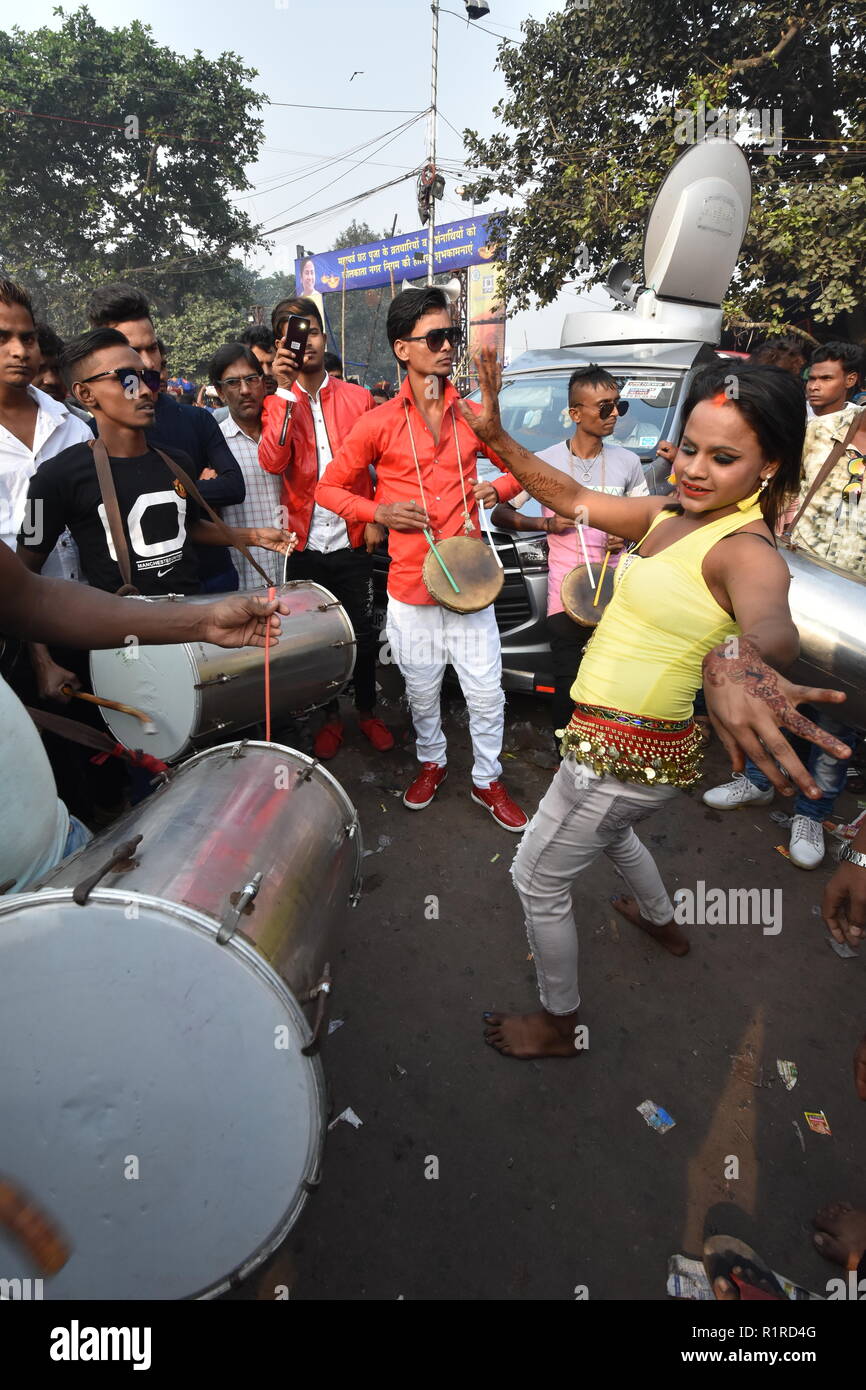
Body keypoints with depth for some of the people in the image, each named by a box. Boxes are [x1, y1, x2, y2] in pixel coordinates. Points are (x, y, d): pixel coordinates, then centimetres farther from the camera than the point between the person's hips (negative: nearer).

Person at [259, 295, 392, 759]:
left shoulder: (358, 399, 3)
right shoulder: (277, 404, 1)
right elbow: (272, 462, -18)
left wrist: (376, 518, -4)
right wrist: (287, 390, -20)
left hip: (353, 541, 0)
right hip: (305, 545, 0)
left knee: (362, 632, 9)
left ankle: (367, 711, 29)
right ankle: (330, 716, 29)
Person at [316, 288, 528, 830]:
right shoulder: (379, 423, -3)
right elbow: (330, 487, 5)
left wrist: (498, 488, -4)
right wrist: (380, 511, -10)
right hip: (410, 587, -1)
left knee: (487, 694, 5)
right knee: (422, 693, 15)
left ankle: (487, 779, 26)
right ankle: (432, 762, 41)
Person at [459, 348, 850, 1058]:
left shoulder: (747, 550, -23)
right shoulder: (670, 513, 3)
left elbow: (772, 621, -45)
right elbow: (575, 499, 8)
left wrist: (736, 662, -70)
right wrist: (496, 434, -3)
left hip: (625, 753, -9)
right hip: (619, 740, 9)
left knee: (539, 879, 7)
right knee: (606, 830, 36)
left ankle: (560, 1024, 32)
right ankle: (663, 922, 64)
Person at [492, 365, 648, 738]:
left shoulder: (627, 462, 6)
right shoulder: (545, 462, -2)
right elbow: (500, 514, 3)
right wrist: (547, 524, -12)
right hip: (565, 595, -2)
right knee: (568, 687, 4)